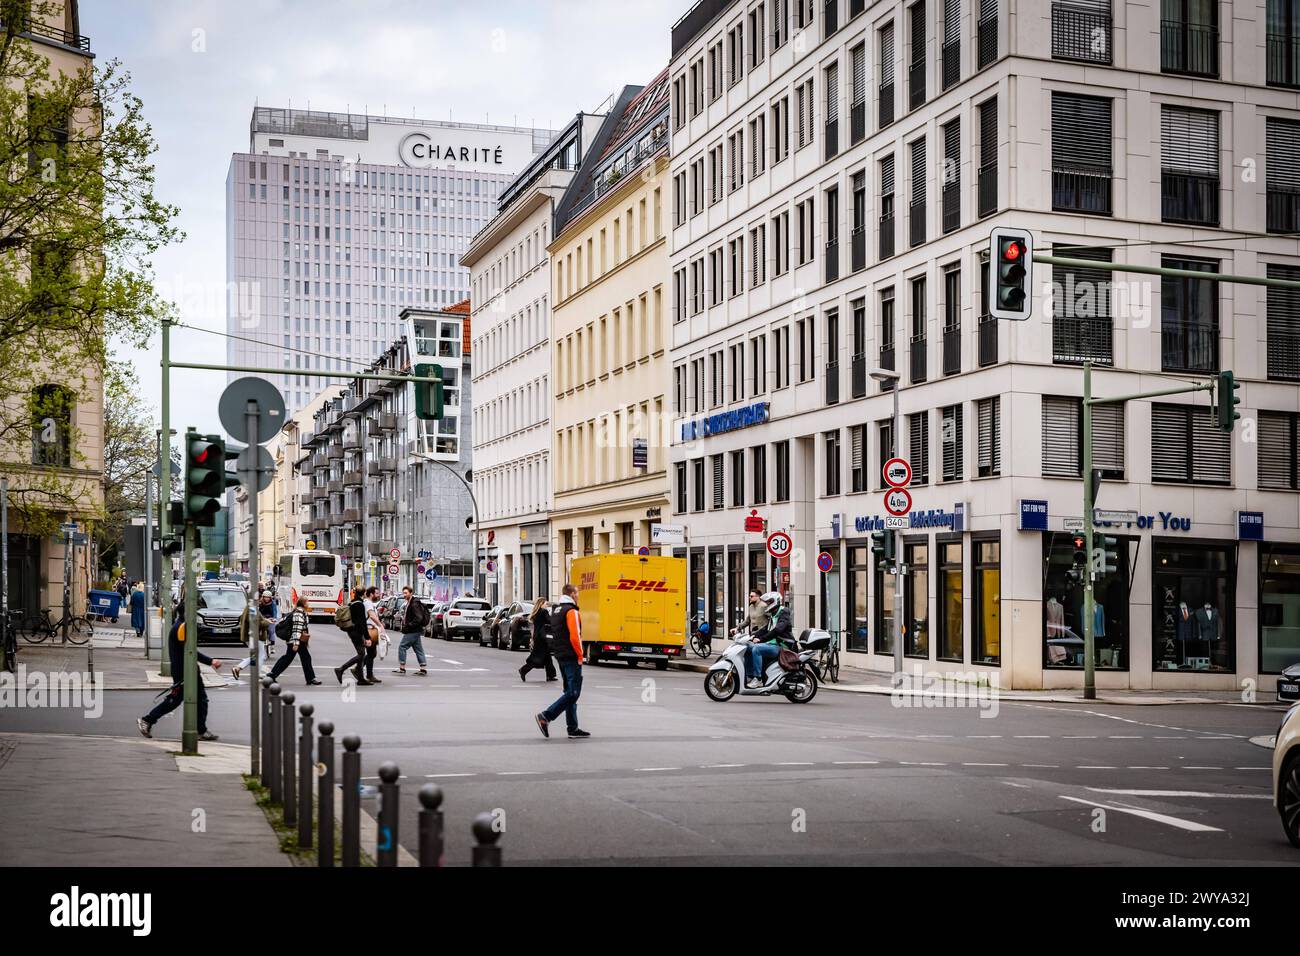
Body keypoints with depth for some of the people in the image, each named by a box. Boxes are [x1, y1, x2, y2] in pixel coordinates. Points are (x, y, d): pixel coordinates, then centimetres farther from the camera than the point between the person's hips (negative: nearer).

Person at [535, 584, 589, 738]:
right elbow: (574, 637, -19)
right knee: (573, 692, -7)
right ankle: (546, 717, -15)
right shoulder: (572, 611, -13)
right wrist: (580, 656, -12)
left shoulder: (555, 610, 16)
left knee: (570, 691, 13)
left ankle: (573, 728, 14)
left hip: (560, 656, 10)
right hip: (571, 657, -10)